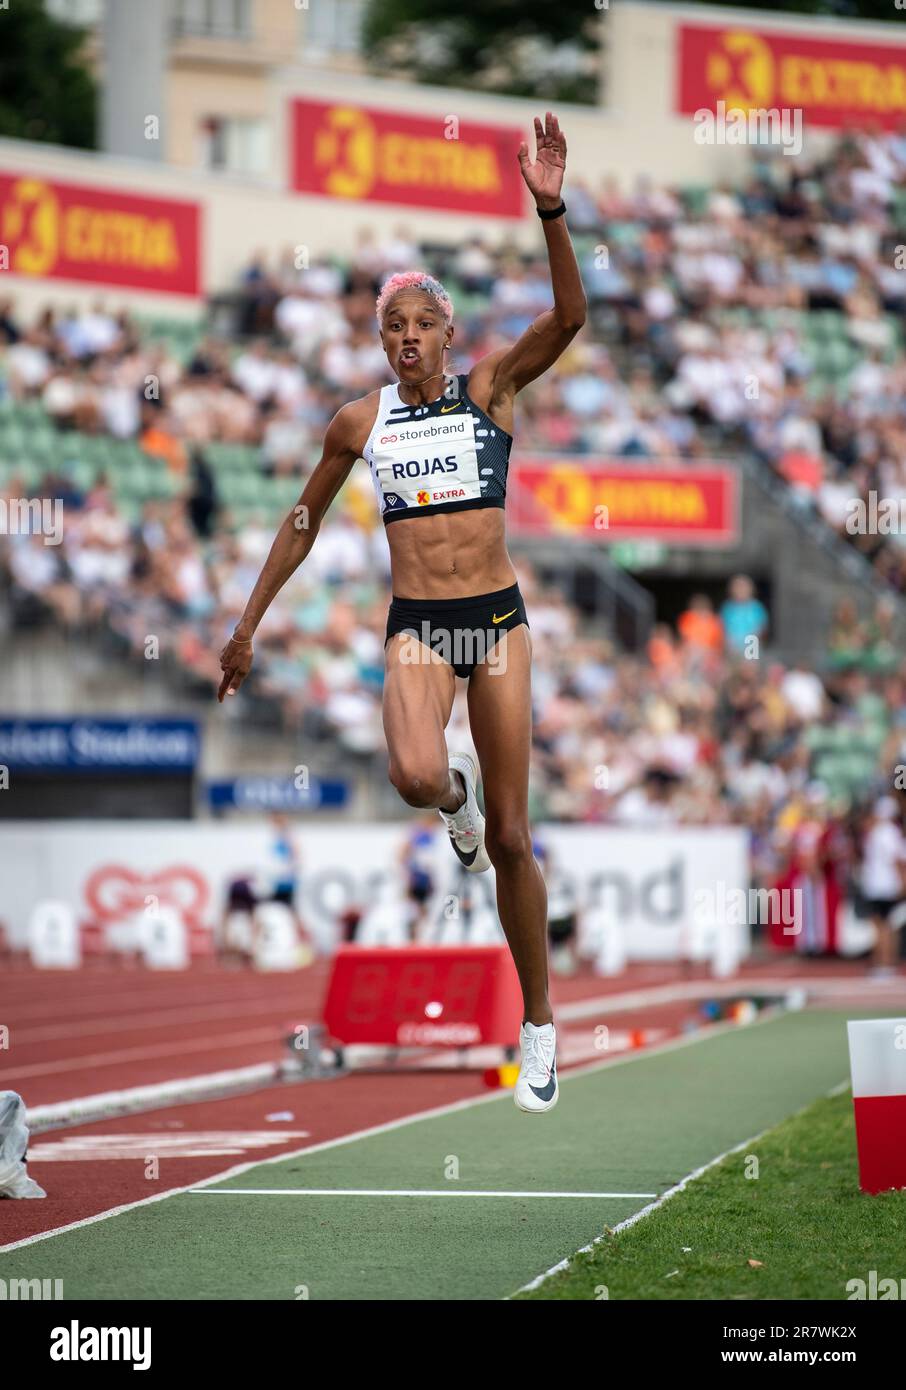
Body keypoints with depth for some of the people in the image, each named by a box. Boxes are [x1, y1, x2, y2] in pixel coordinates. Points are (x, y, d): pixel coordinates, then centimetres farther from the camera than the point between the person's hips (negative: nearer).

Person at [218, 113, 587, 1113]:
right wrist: (248, 626, 18)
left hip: (497, 617, -1)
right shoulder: (359, 421, 6)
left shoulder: (491, 387, 0)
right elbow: (303, 524, 17)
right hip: (416, 624, 1)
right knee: (415, 777, -31)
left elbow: (568, 318, -16)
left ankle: (539, 1027, 14)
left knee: (510, 839, 1)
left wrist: (550, 209, -29)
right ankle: (456, 798, 9)